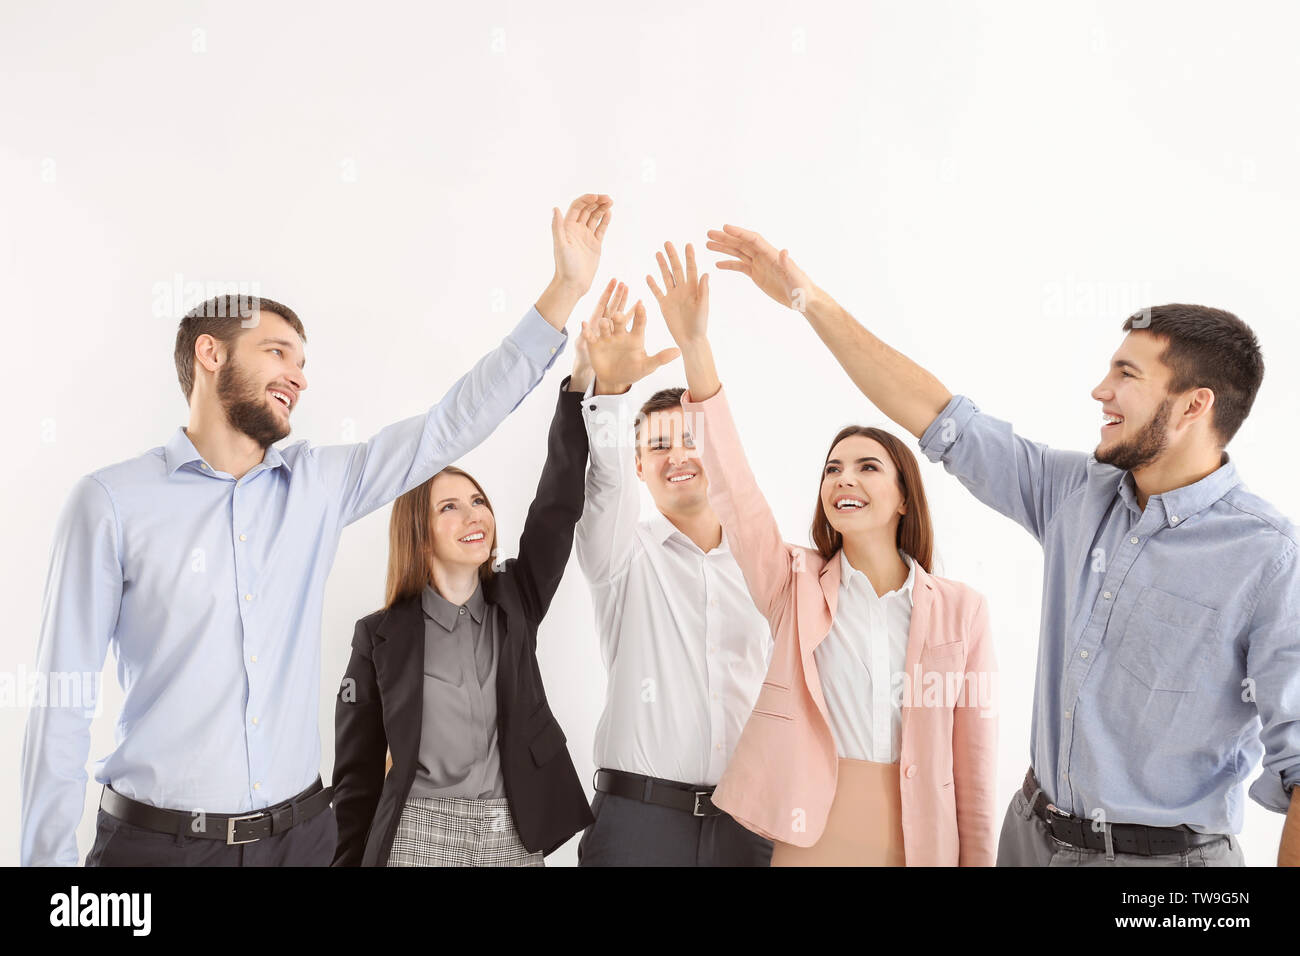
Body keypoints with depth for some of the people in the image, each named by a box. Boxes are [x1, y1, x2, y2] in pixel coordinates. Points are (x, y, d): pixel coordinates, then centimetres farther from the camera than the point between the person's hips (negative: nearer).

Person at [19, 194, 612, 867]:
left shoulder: (317, 483, 3)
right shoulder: (111, 501, -7)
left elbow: (452, 424, 1)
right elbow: (63, 700, -5)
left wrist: (567, 288, -1)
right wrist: (48, 855, -6)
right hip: (156, 838, -3)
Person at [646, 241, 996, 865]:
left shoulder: (961, 608, -2)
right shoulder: (797, 586, -2)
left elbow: (973, 761, 1)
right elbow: (732, 487, -14)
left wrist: (977, 859, 3)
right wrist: (695, 348, -22)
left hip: (922, 851, 0)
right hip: (804, 847, 0)